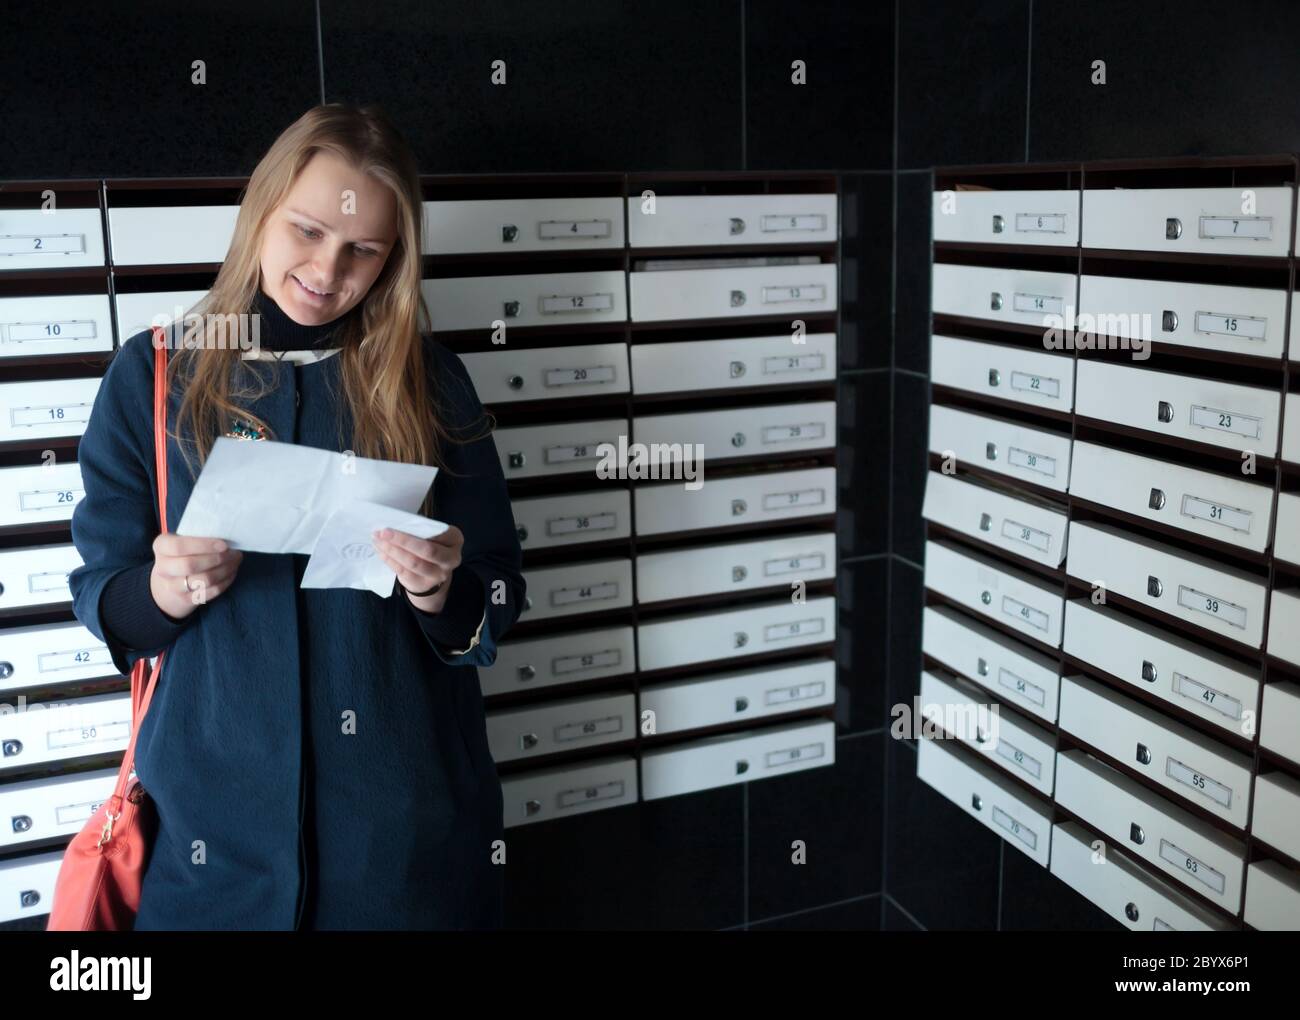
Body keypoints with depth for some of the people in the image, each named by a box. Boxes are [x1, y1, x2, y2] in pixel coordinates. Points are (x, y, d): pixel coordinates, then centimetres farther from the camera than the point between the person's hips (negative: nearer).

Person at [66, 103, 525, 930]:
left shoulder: (427, 379, -2)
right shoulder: (154, 374, -2)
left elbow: (496, 604, -1)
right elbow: (104, 603, 0)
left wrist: (438, 589, -21)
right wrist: (169, 586, -21)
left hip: (409, 800, 0)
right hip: (217, 800, 0)